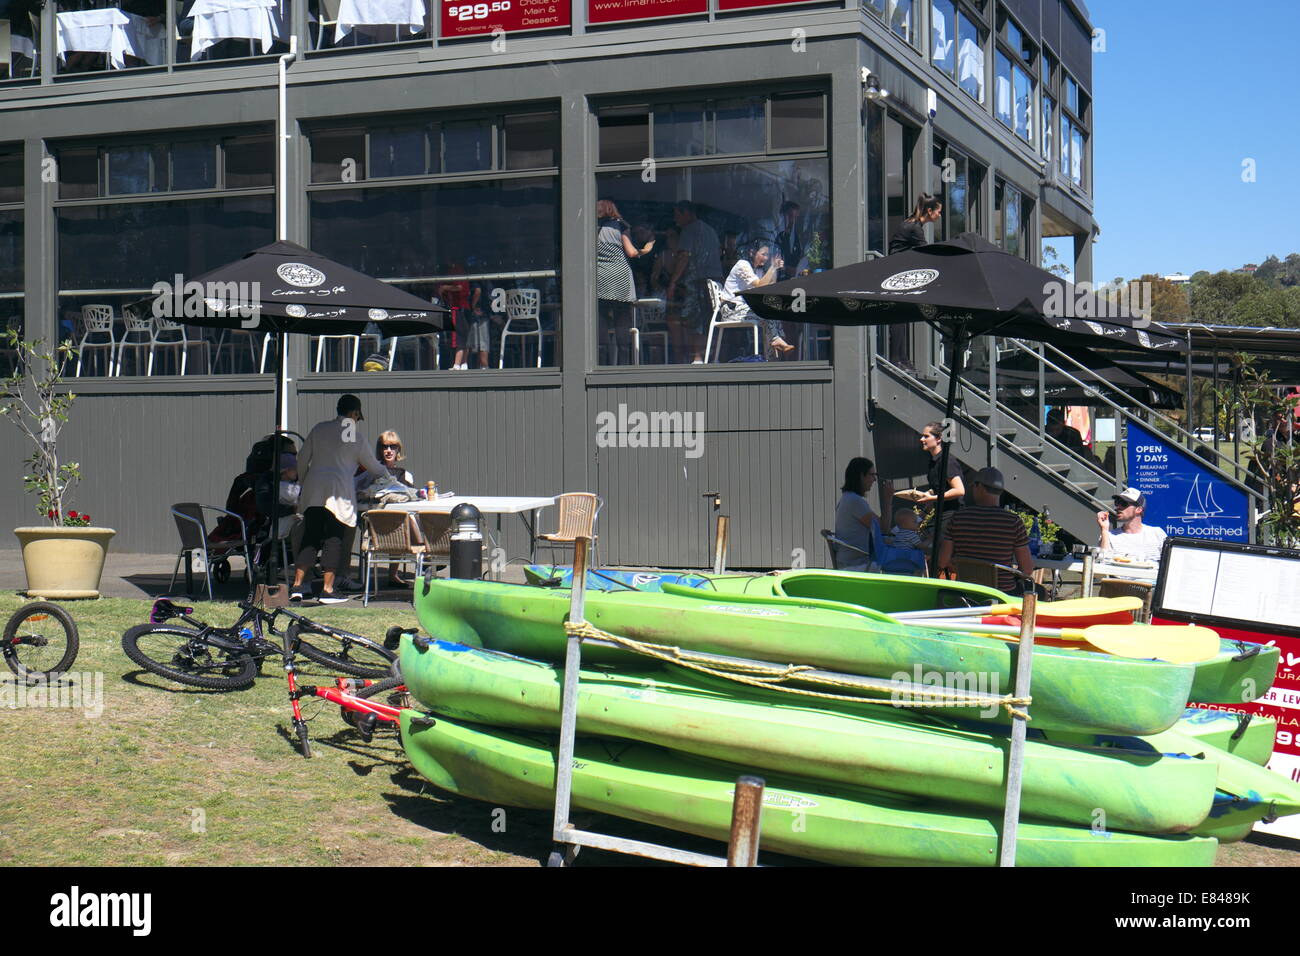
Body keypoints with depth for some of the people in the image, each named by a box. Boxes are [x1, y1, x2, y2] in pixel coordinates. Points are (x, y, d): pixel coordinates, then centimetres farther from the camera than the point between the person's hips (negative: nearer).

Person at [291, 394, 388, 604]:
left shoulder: (320, 429, 11)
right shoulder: (357, 437, 4)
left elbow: (302, 459, 12)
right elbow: (373, 466, 16)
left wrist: (304, 483, 25)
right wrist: (386, 475, 38)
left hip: (313, 490, 3)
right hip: (339, 492, -3)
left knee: (309, 537, 7)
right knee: (333, 539, 1)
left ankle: (297, 586, 2)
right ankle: (327, 590, -1)